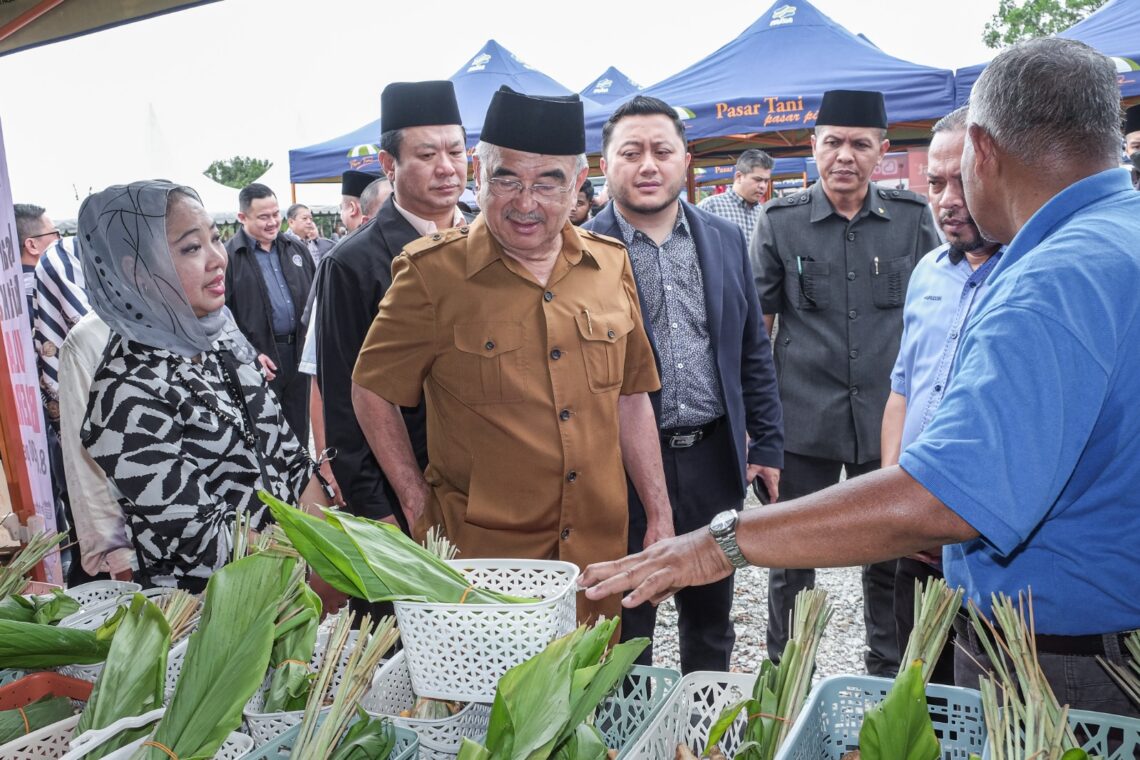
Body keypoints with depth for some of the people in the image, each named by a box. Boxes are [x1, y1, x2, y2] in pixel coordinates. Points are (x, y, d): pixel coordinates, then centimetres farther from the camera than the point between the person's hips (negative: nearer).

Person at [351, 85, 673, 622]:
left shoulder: (610, 265, 4)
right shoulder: (432, 272, -9)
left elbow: (629, 396, 9)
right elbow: (370, 390, 1)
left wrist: (659, 517, 7)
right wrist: (417, 502, -3)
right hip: (480, 558, -3)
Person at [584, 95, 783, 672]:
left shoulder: (726, 240, 6)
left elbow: (753, 352, 10)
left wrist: (767, 444, 8)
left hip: (713, 457, 4)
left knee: (711, 619, 20)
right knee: (626, 626, 12)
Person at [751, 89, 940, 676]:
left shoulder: (913, 219, 4)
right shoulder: (779, 222, 0)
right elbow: (754, 324, 3)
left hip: (891, 419, 1)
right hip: (803, 422, -1)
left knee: (891, 557, 13)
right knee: (791, 557, 8)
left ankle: (890, 673, 34)